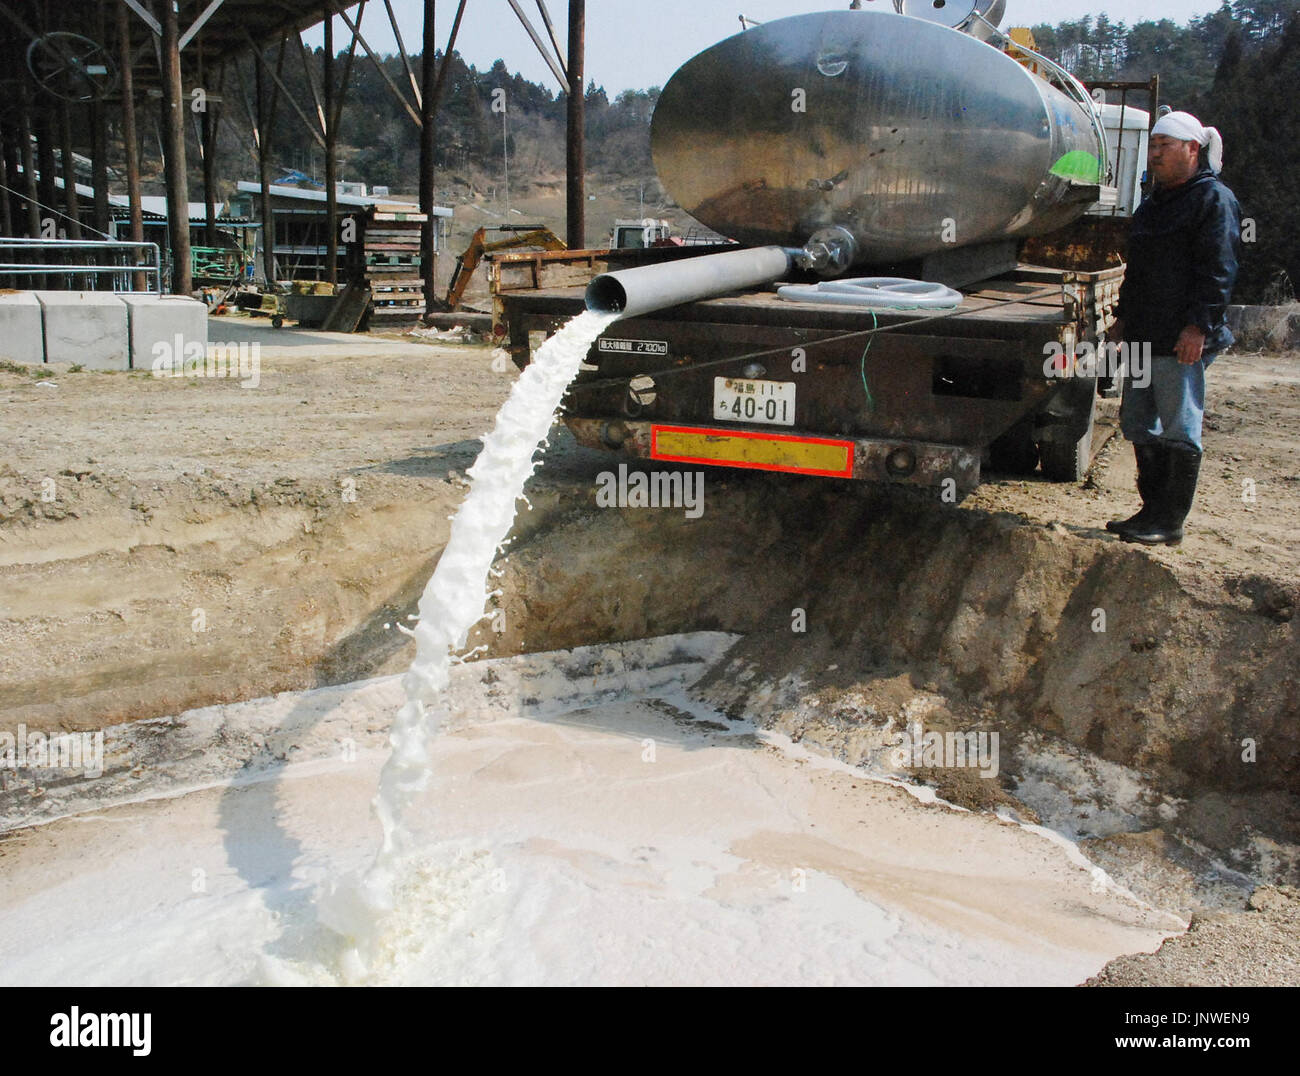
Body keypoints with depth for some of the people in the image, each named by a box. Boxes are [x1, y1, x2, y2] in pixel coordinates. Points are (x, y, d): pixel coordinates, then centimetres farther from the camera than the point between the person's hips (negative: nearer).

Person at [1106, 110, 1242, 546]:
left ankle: (1170, 523, 2)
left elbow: (1218, 270, -14)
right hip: (1143, 337, 9)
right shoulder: (1153, 204, 20)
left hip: (1180, 342, -9)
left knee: (1179, 431, -3)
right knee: (1139, 425, 12)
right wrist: (1123, 317, 23)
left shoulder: (1214, 199, -6)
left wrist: (1198, 325, -21)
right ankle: (1153, 509, 22)